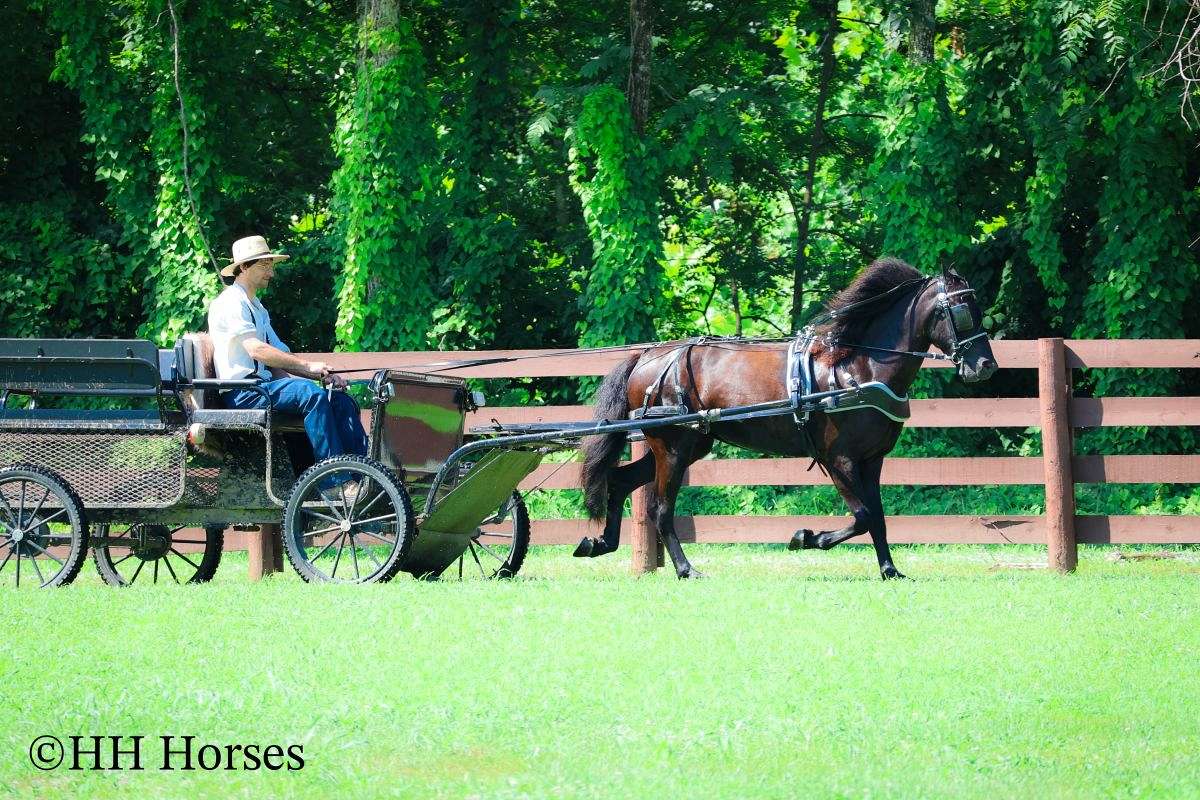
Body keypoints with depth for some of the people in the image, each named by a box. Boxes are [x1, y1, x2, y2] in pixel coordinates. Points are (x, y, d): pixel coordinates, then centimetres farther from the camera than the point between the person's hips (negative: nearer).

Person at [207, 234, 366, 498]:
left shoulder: (258, 308, 26)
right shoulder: (231, 303, -4)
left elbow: (279, 357, 18)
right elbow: (256, 349, -17)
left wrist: (323, 375, 1)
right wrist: (309, 367, -20)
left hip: (265, 384, 9)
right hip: (241, 393, -9)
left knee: (343, 402, -7)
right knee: (312, 395, -31)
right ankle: (334, 482, -35)